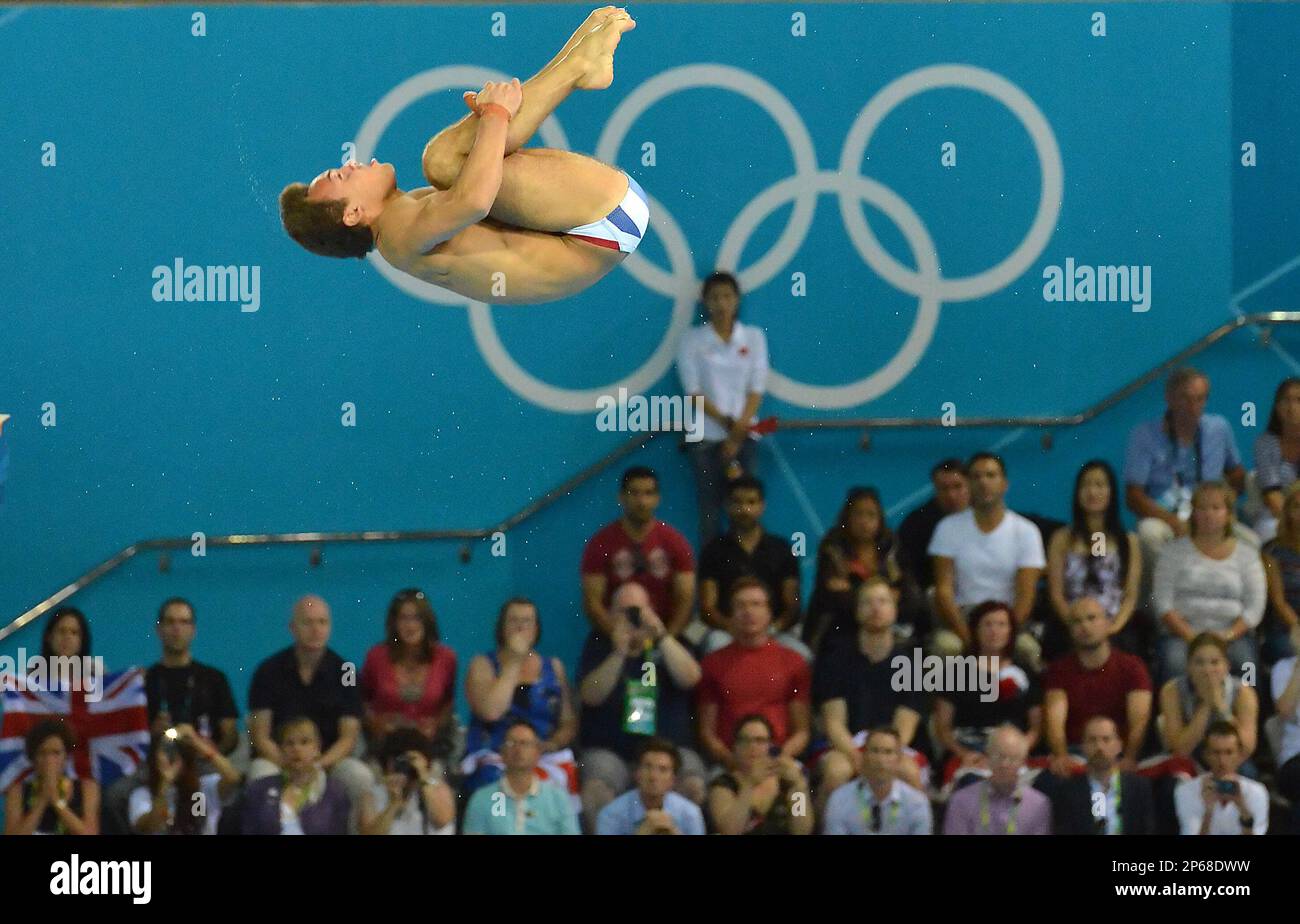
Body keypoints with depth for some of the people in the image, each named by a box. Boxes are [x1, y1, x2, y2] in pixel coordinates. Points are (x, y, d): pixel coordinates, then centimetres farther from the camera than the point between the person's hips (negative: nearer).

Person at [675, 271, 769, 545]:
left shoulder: (753, 337, 7)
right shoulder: (692, 340, 2)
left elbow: (757, 389, 2)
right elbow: (693, 391, -3)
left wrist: (739, 431, -8)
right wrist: (727, 422, -14)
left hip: (743, 436, 1)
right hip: (705, 437, -1)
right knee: (710, 510, -2)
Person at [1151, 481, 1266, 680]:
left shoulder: (1247, 555, 13)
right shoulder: (1174, 551, 11)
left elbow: (1255, 607, 6)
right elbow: (1163, 603, 2)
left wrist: (1228, 636, -11)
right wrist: (1191, 638, -12)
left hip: (1233, 634, 1)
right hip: (1181, 633, -1)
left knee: (1244, 660, -32)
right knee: (1174, 661, -34)